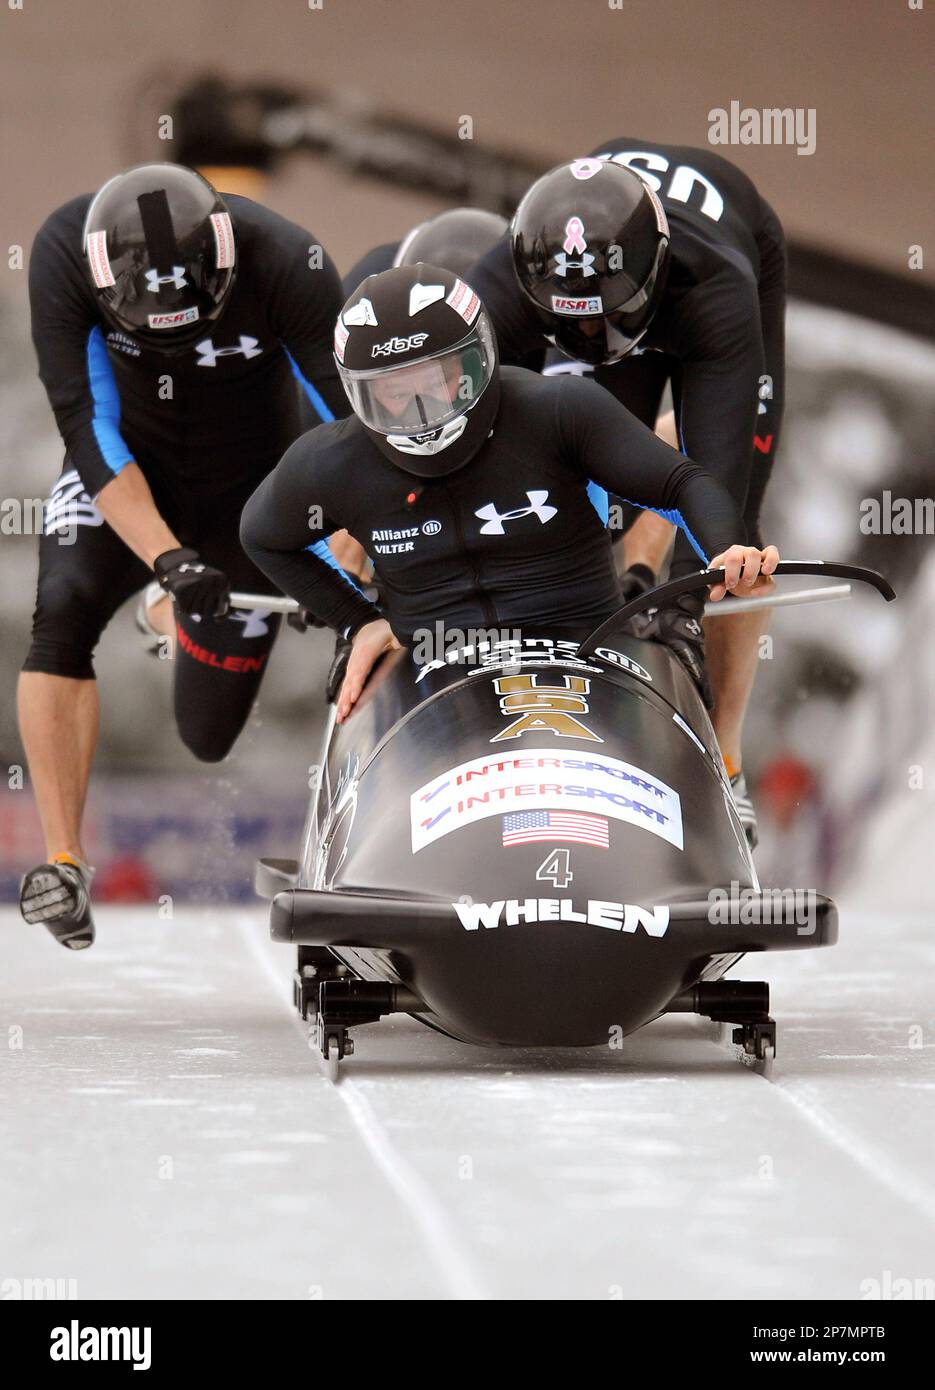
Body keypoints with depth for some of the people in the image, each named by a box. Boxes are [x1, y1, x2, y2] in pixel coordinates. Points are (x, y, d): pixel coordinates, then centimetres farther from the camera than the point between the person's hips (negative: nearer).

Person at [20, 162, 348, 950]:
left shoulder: (284, 262, -31)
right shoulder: (65, 252, -28)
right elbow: (86, 426, -27)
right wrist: (164, 556, -37)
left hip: (249, 489, 0)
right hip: (126, 475, 0)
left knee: (210, 737, 4)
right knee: (62, 616, -28)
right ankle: (63, 863, -23)